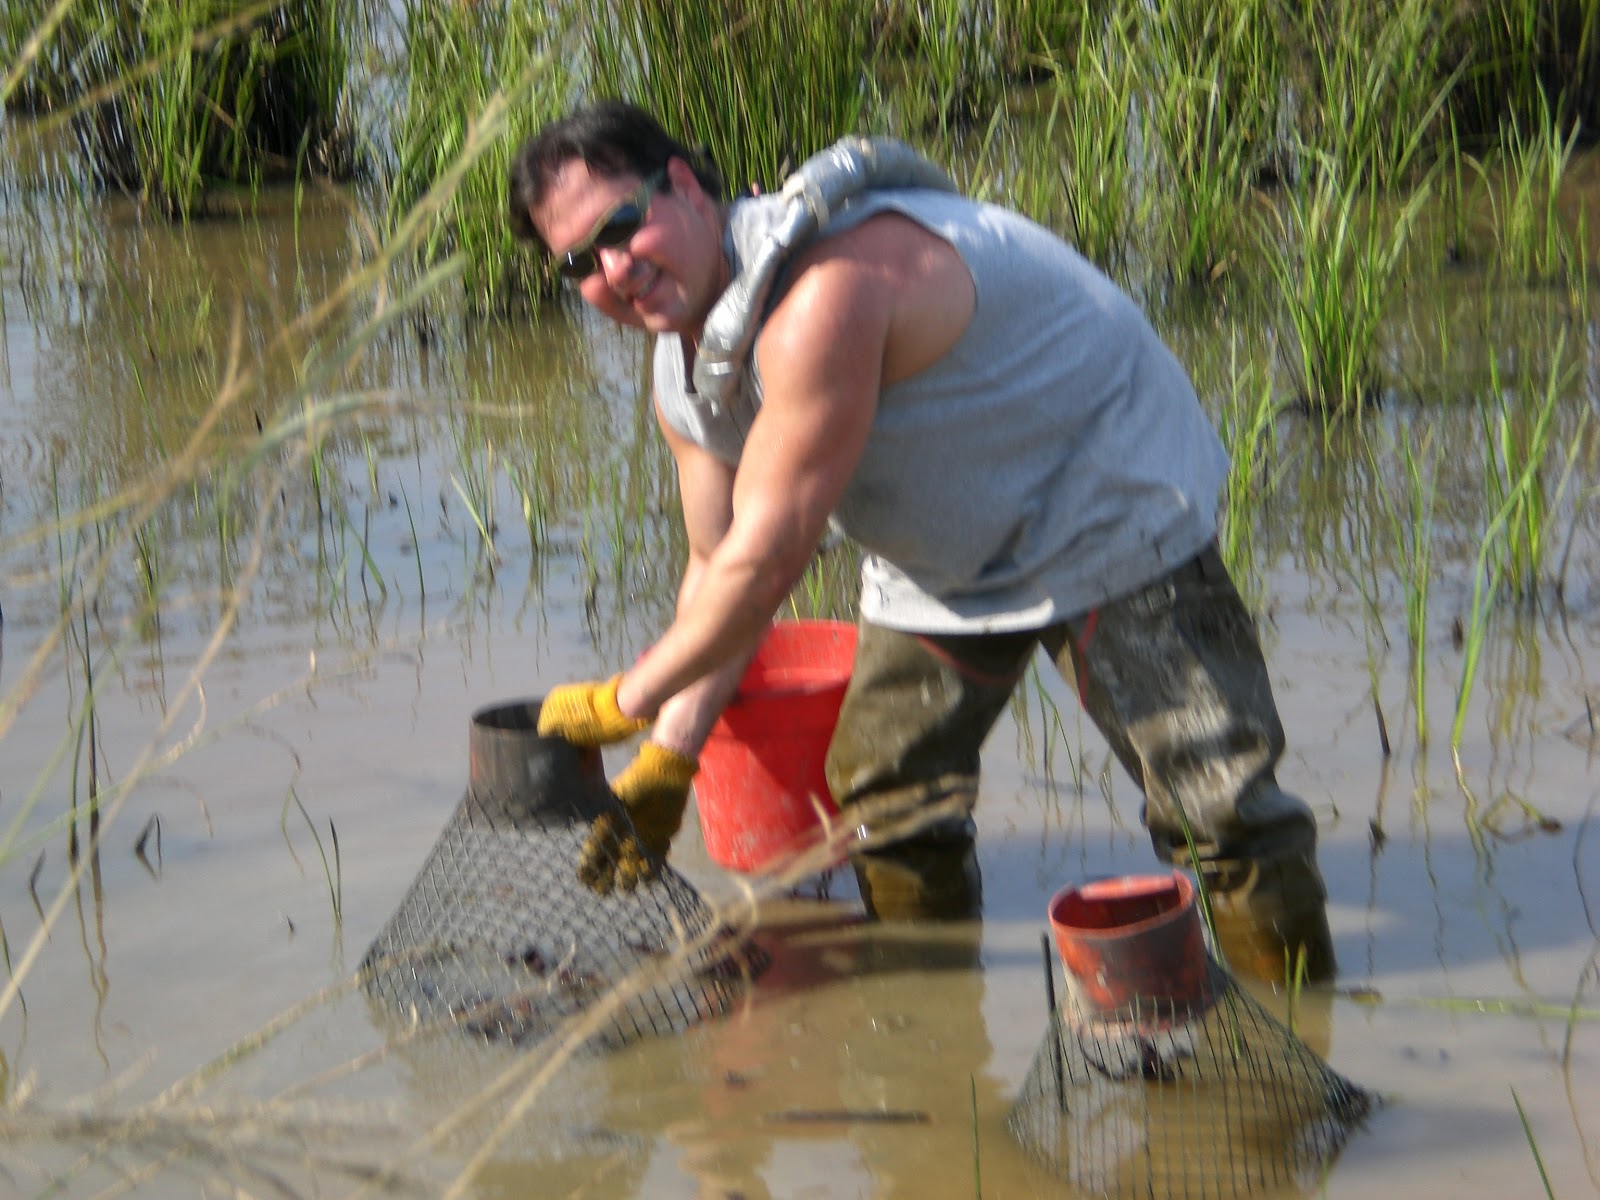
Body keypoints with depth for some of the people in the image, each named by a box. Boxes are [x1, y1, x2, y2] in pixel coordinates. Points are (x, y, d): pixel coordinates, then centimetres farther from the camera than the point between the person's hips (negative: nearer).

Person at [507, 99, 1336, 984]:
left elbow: (766, 560, -30)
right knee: (886, 809, 8)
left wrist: (626, 700, -18)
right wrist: (667, 756, 2)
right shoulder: (682, 375, -4)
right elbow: (719, 566, 8)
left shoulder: (820, 293, -35)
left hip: (1113, 516, -9)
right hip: (936, 564, 9)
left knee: (1222, 810, -11)